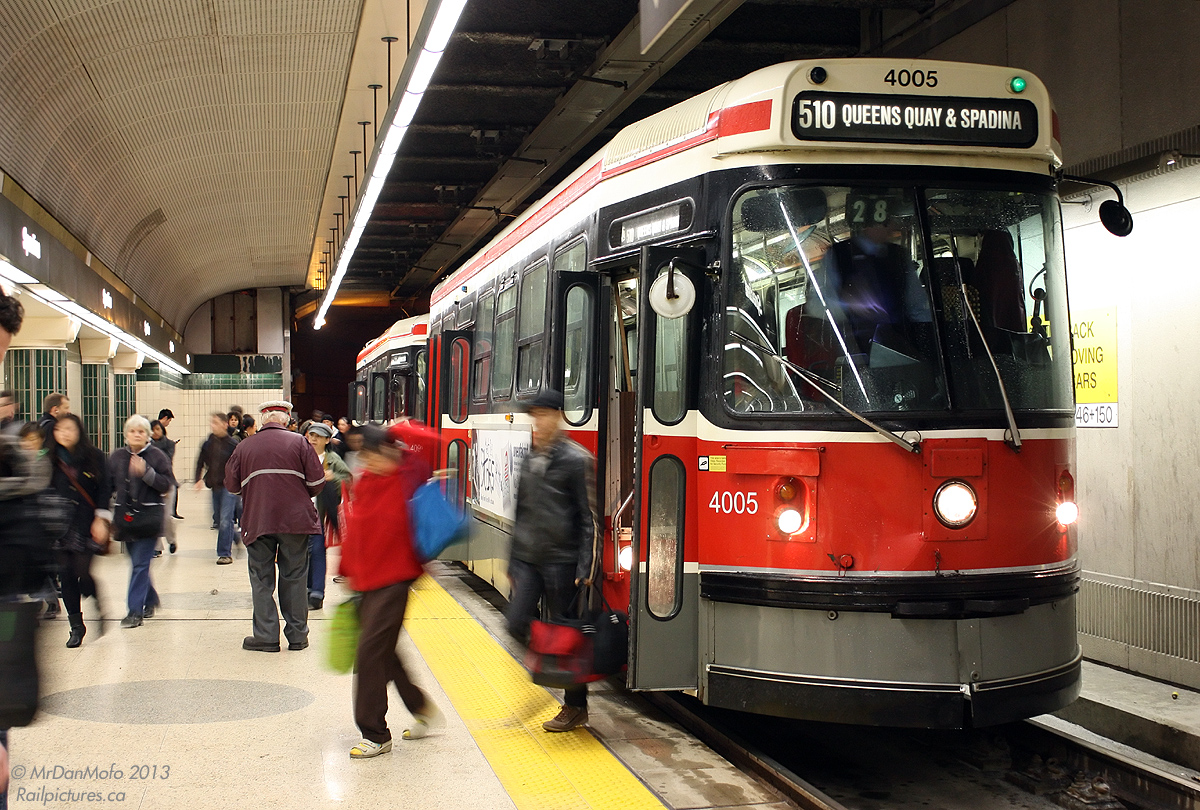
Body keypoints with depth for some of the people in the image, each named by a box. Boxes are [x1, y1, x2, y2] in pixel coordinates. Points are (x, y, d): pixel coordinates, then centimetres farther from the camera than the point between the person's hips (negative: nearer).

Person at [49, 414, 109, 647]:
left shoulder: (94, 458, -1)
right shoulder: (52, 461, 6)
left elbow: (104, 490, -1)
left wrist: (101, 519, -8)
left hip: (87, 524, -3)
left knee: (83, 572, -12)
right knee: (66, 573, 1)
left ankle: (97, 610, 15)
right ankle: (76, 625, 12)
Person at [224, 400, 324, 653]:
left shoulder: (244, 447, 3)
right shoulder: (299, 443, -1)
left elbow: (232, 485, 7)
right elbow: (317, 482, -3)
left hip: (257, 521, 0)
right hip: (295, 519, 0)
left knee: (261, 580, 8)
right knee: (294, 578, 8)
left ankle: (266, 636, 6)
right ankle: (297, 636, 12)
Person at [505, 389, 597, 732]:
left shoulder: (576, 459, -9)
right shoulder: (529, 459, 12)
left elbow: (588, 518, -11)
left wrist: (585, 568, -16)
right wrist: (512, 561, 19)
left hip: (560, 560, -6)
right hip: (527, 558, 6)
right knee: (516, 623, -4)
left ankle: (576, 707, 15)